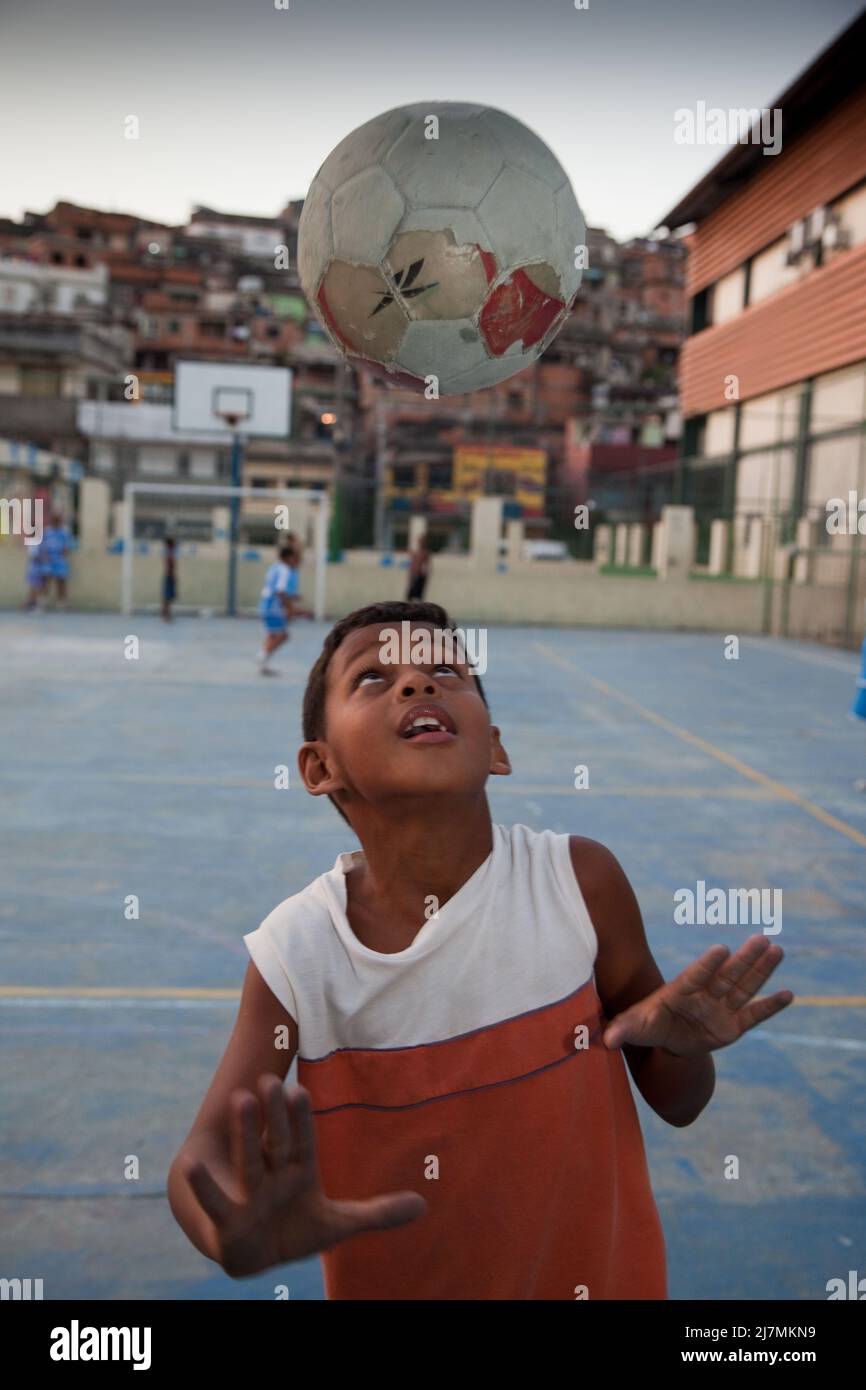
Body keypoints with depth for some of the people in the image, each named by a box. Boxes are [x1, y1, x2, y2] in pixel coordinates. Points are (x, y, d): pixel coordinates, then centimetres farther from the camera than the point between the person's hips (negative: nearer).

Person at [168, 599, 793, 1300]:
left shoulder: (580, 879, -19)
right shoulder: (294, 950, -21)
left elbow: (677, 1105, -8)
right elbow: (205, 1154, -16)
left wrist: (679, 1044, -29)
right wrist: (239, 1237, -37)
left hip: (595, 1273, 1)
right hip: (392, 1282, 0)